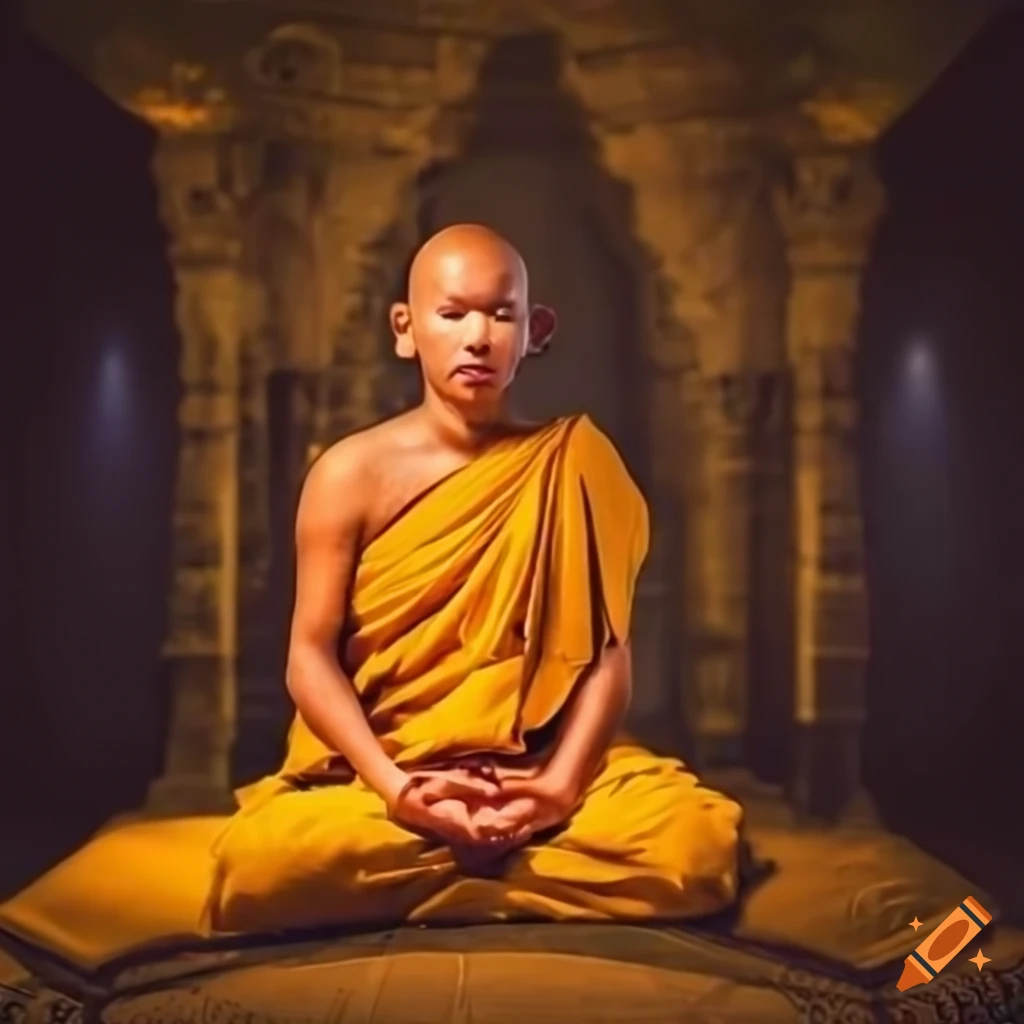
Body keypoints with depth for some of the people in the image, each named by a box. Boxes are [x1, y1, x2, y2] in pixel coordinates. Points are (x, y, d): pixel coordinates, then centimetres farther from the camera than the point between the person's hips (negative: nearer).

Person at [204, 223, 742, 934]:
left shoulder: (573, 466, 2)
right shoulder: (353, 473, -1)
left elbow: (607, 651, -2)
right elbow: (312, 655, -5)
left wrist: (561, 784, -19)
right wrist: (393, 788, -21)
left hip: (536, 769, 1)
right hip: (377, 776, 0)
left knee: (697, 845, -29)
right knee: (257, 866, -32)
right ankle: (513, 858, -14)